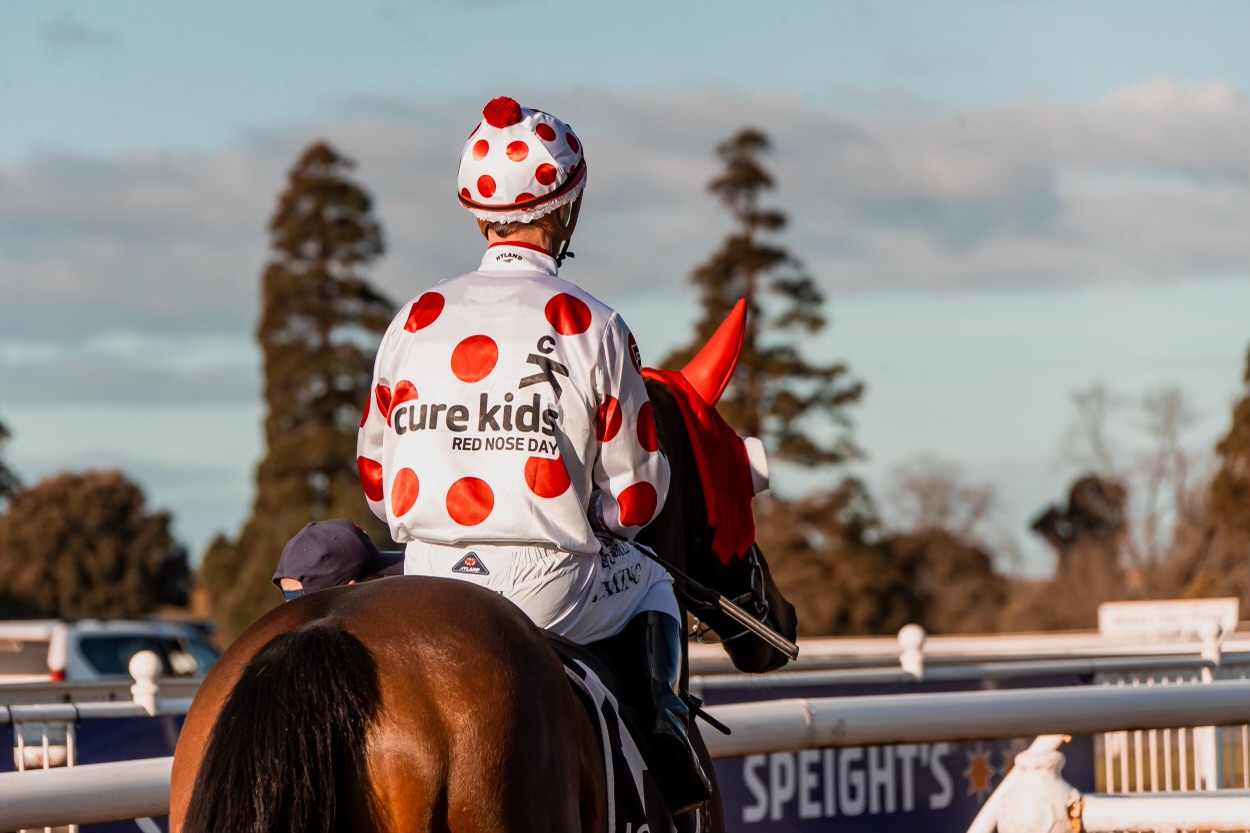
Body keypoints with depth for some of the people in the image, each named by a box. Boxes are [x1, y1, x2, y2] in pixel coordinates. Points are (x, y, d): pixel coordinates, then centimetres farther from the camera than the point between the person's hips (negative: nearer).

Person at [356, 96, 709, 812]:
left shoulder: (416, 319, 3)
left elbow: (375, 477, 9)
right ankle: (664, 711, 10)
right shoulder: (591, 325, -7)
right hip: (550, 586, -2)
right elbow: (636, 497, -4)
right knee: (650, 585, 29)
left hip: (428, 586, 2)